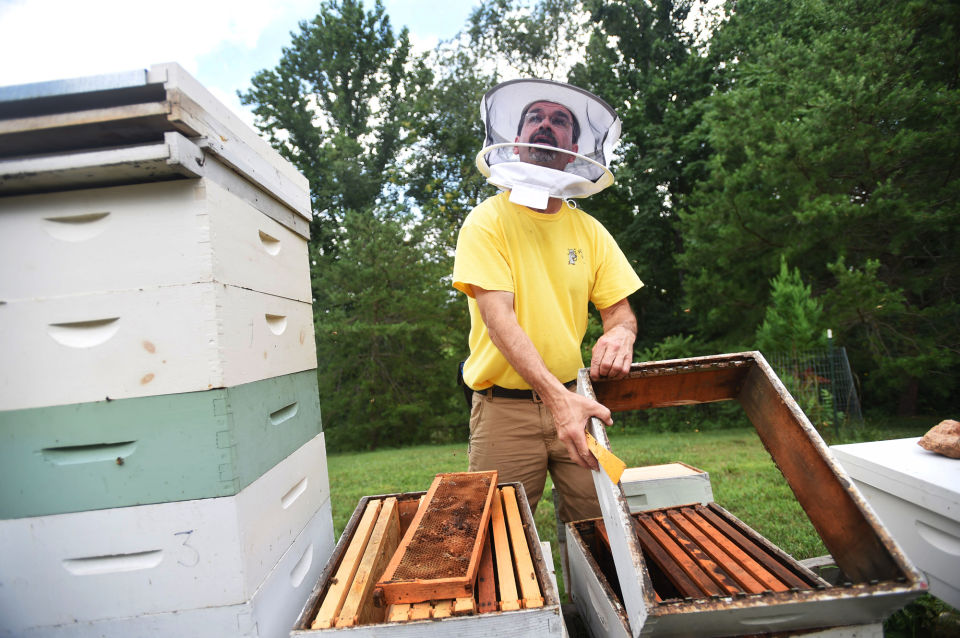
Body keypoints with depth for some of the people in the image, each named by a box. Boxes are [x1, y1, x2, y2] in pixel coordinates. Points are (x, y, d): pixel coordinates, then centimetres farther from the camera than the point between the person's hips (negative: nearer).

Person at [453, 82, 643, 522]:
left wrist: (620, 332, -17)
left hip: (574, 398, 3)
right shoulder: (488, 220, -5)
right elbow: (498, 317, -16)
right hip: (504, 407, -3)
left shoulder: (589, 230, 8)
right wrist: (556, 395, -28)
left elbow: (619, 307, 9)